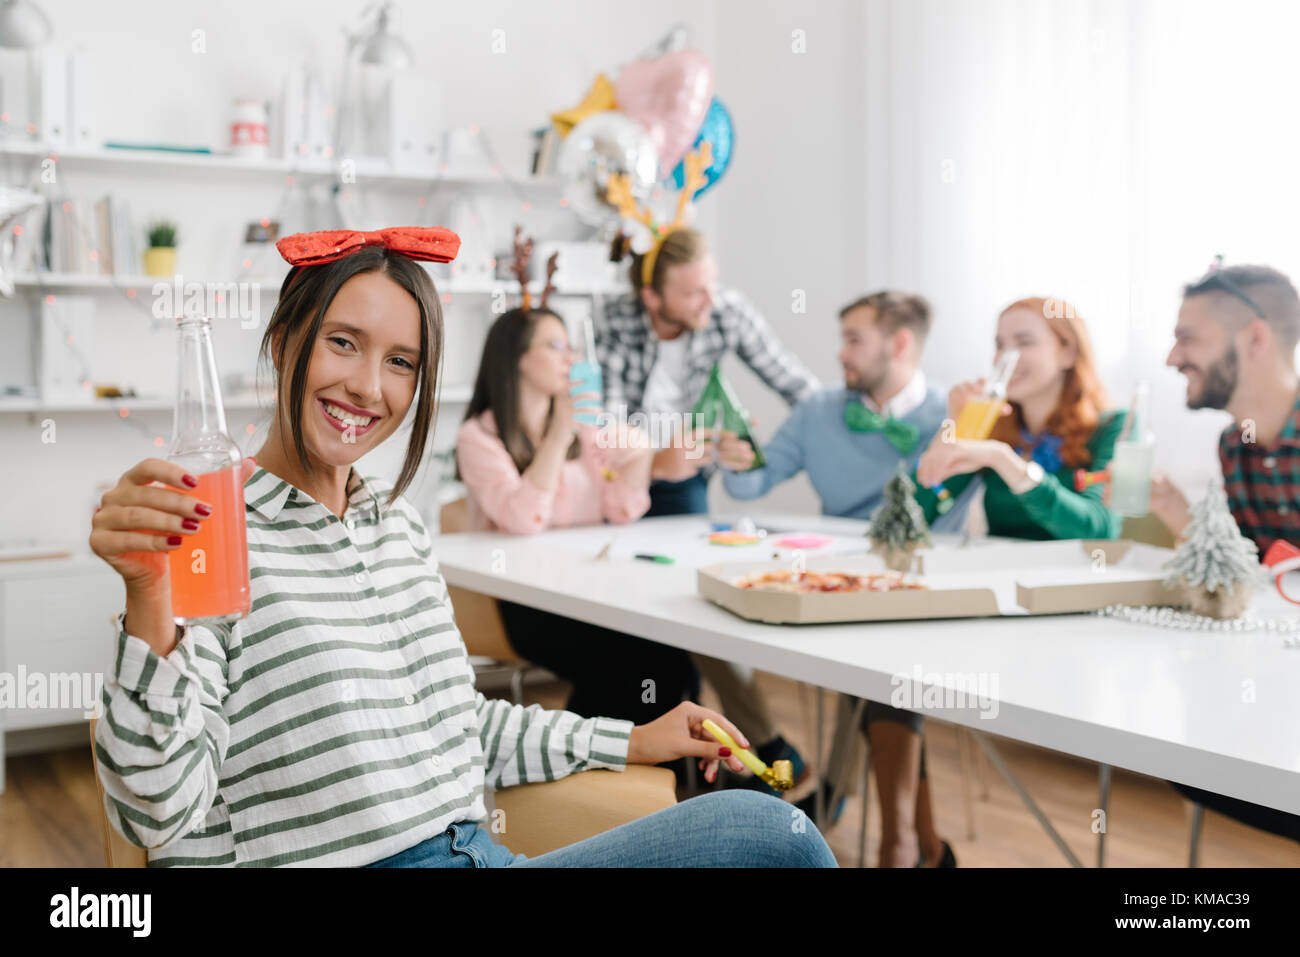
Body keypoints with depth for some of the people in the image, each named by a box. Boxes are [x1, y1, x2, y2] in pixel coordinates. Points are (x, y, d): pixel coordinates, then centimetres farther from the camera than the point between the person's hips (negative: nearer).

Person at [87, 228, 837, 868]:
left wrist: (629, 743, 21)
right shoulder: (203, 531, -9)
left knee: (765, 827, -13)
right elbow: (162, 816, -17)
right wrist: (149, 600, -30)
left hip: (478, 850, 7)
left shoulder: (402, 526, 14)